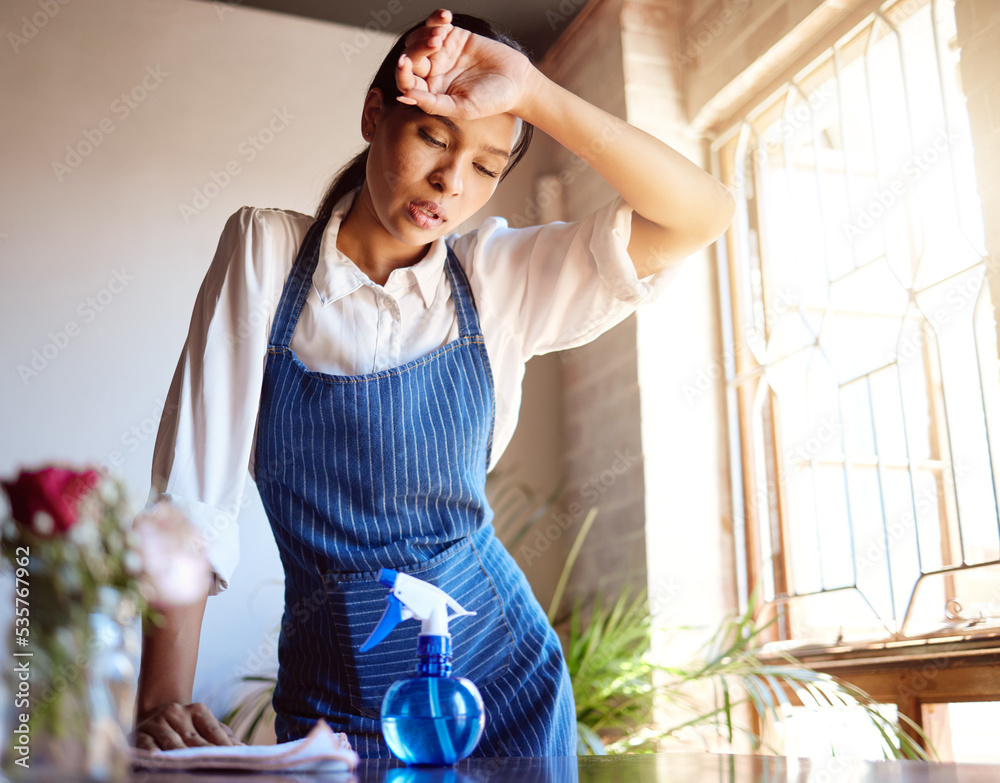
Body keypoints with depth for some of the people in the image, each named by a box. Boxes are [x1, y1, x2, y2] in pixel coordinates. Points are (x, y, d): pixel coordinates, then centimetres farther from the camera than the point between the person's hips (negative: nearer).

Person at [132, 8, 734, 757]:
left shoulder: (497, 276, -4)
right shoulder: (264, 250, -6)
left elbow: (701, 213, -14)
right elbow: (193, 493, -10)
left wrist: (531, 91, -21)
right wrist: (164, 697, -18)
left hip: (500, 669, 1)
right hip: (331, 688, -1)